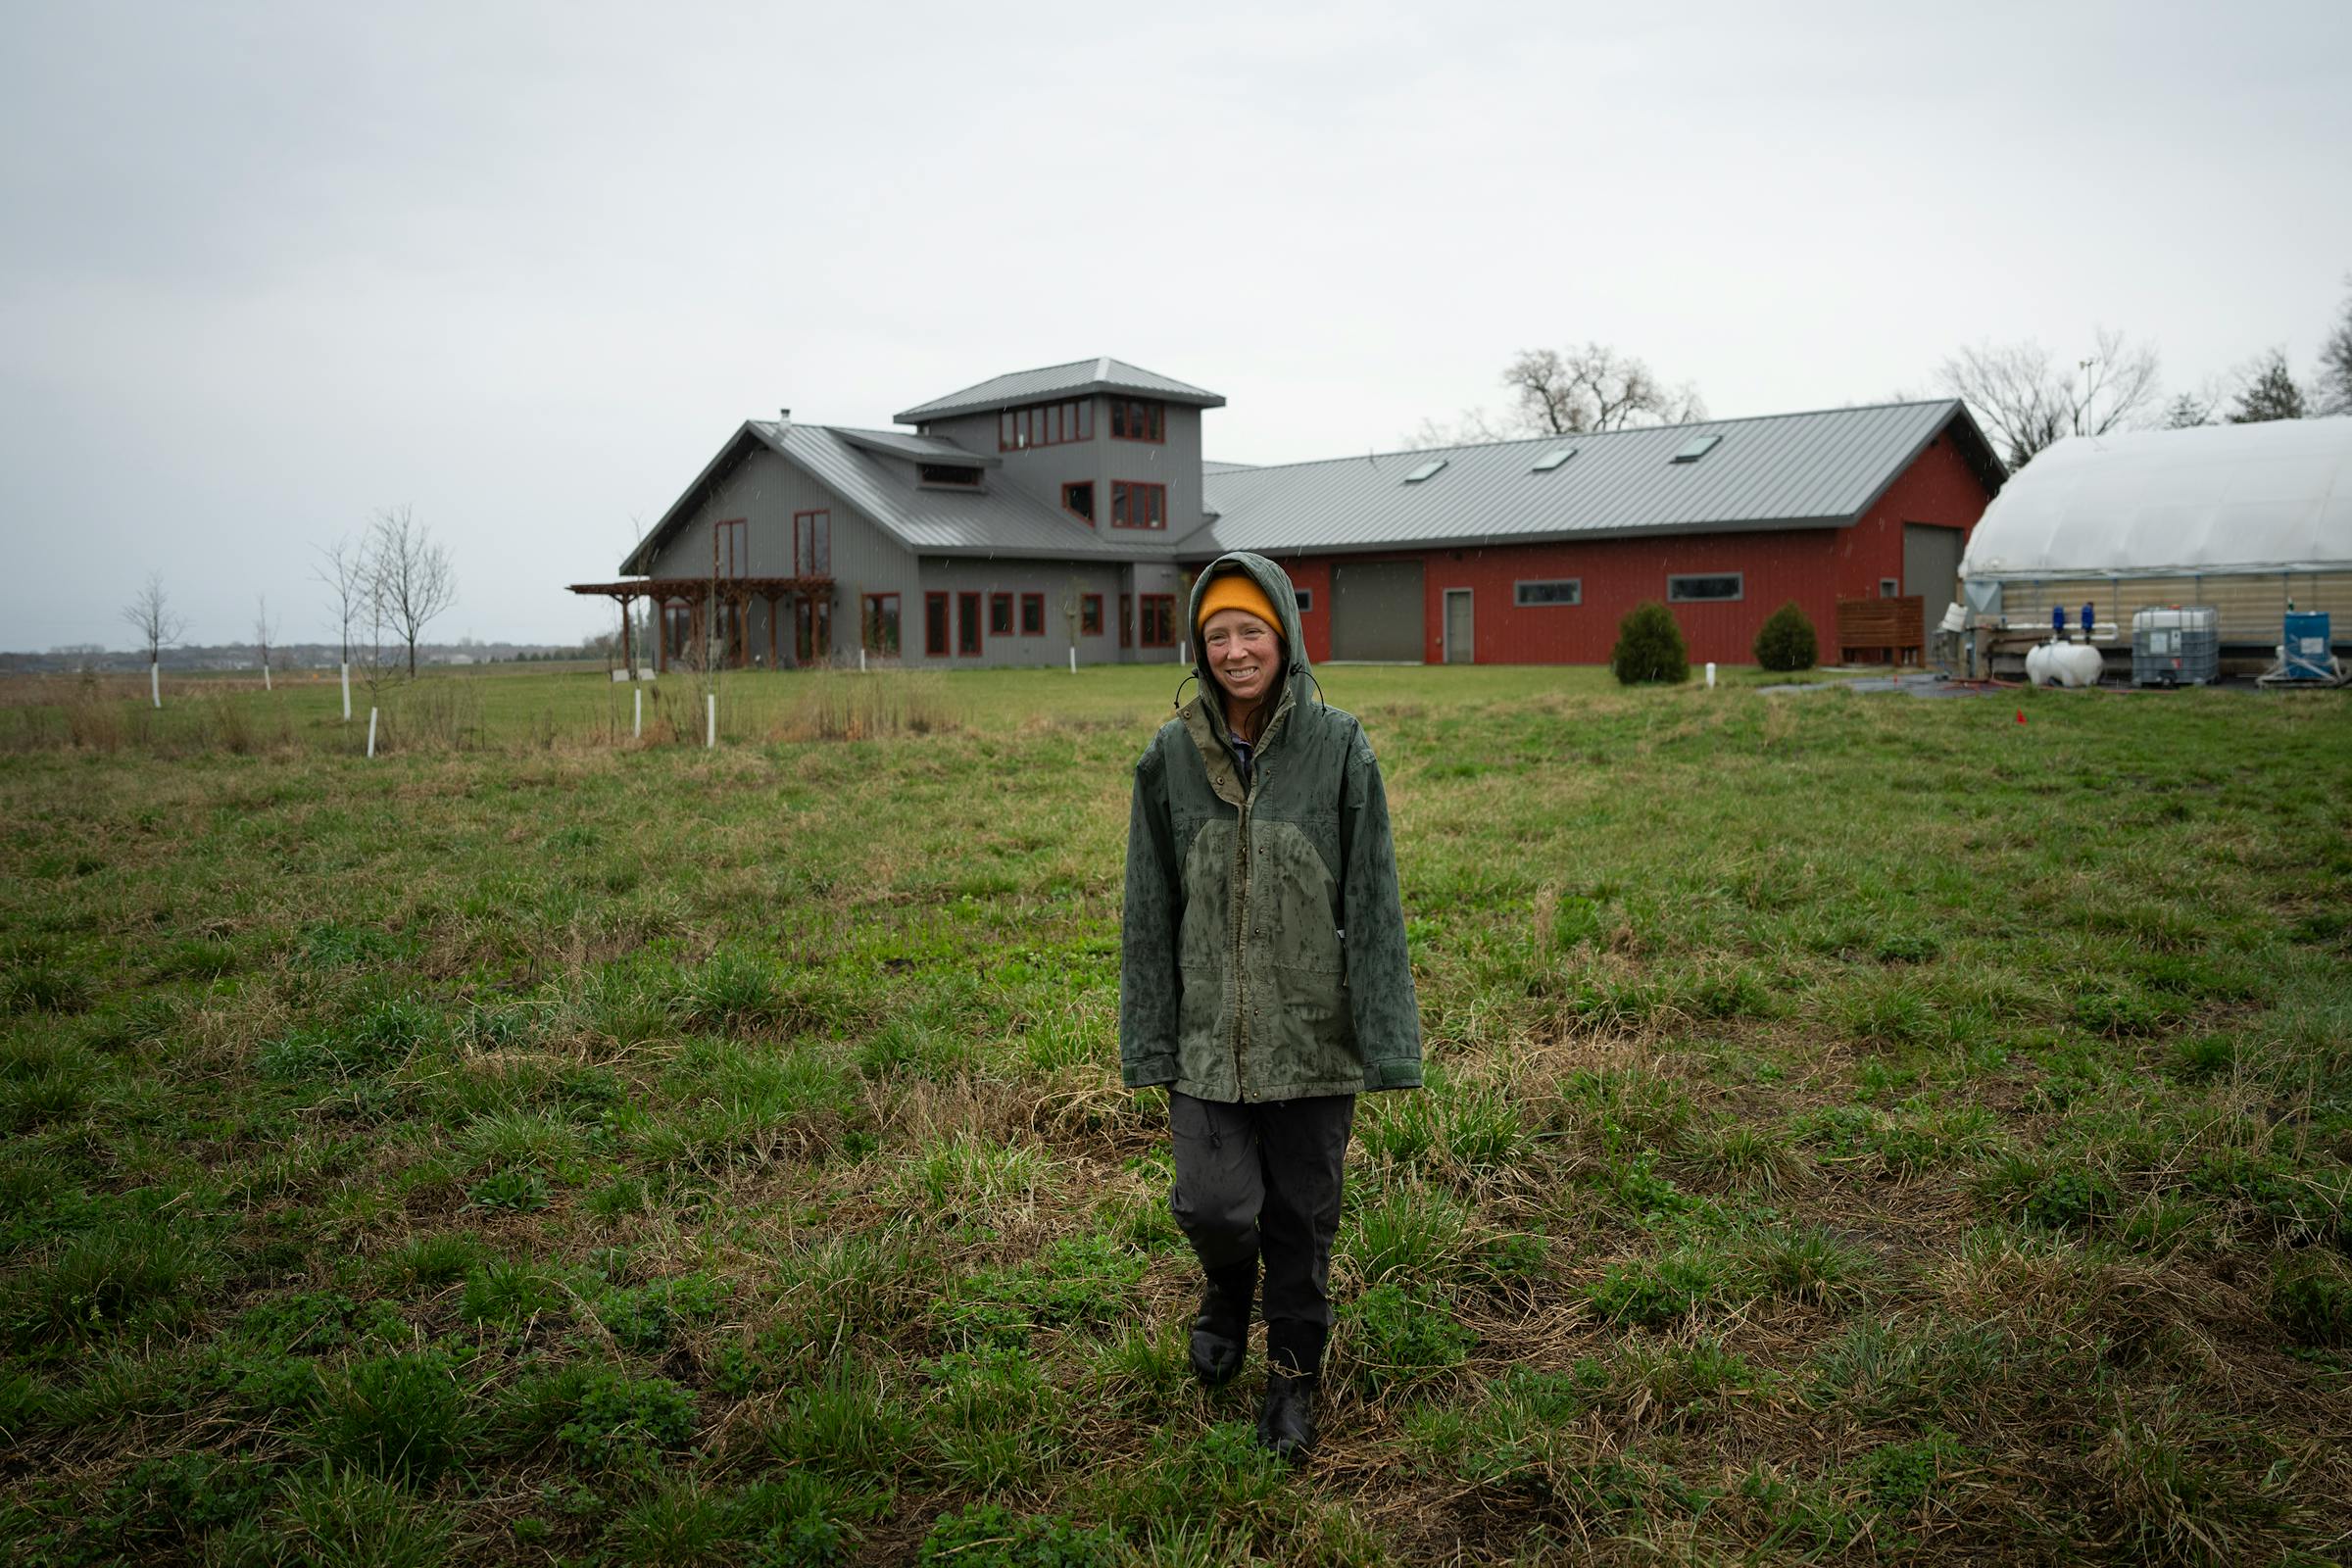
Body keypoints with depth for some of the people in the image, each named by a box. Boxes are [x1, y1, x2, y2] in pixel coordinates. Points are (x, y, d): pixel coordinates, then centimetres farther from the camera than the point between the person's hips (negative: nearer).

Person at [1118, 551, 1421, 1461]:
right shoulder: (1171, 758, -1)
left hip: (1312, 1037, -1)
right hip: (1207, 1036, 1)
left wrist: (1384, 1043, -6)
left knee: (1302, 1219, 10)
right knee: (1214, 1207, -4)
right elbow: (1150, 914, 4)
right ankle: (1228, 1290, 33)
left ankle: (1294, 1376, 33)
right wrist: (1152, 1051, 4)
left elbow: (1371, 901, -4)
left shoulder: (1338, 749, -5)